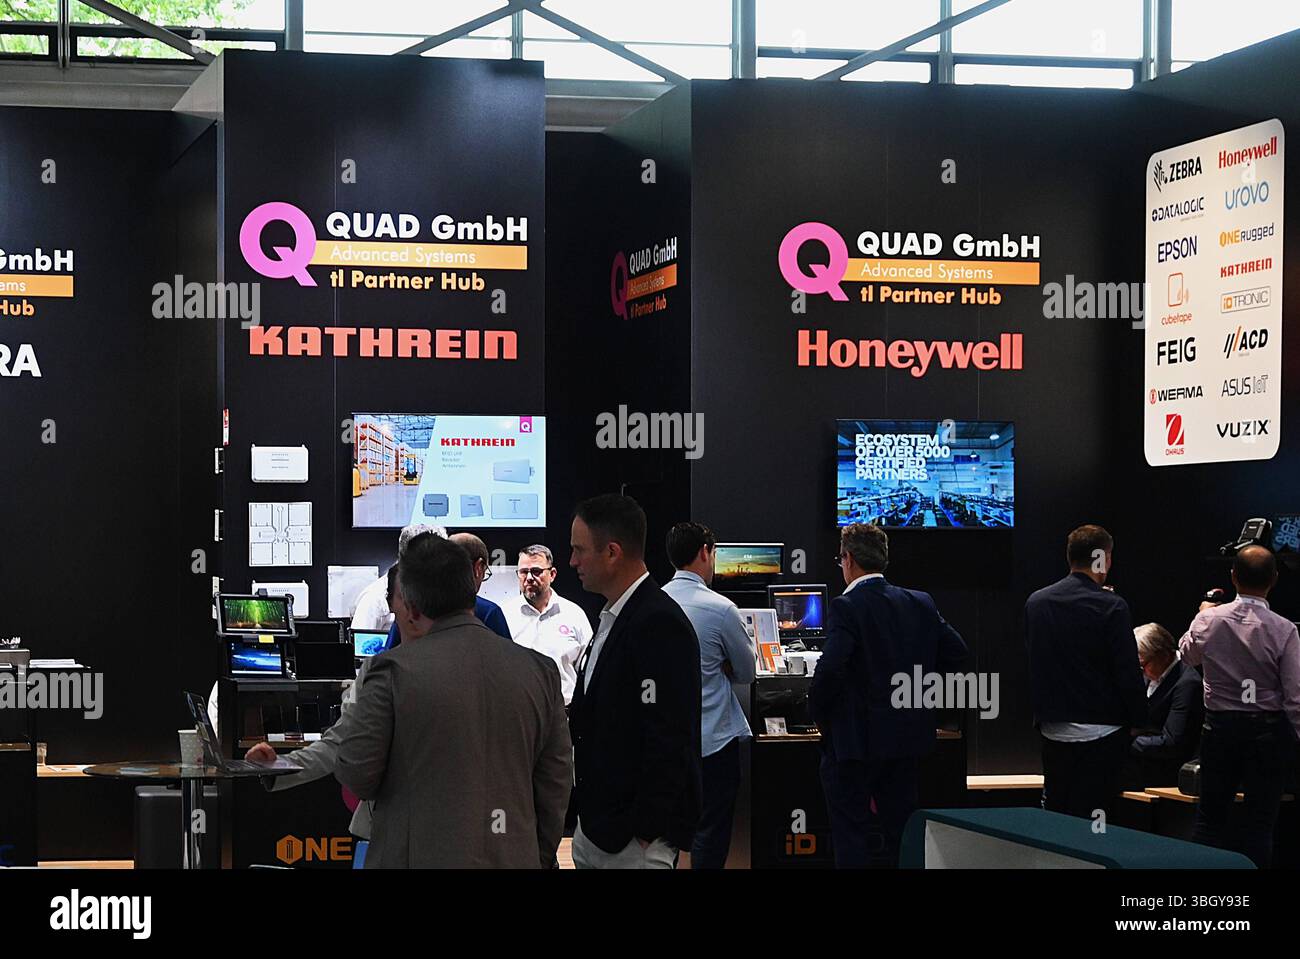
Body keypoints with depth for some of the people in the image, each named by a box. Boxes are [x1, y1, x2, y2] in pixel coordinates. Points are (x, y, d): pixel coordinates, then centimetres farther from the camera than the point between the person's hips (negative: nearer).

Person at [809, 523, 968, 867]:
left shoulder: (846, 608, -15)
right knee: (901, 829, 14)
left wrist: (818, 713, -9)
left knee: (851, 838, 1)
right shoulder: (921, 603, 5)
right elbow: (955, 651, 8)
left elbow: (830, 668, -25)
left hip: (855, 739, -6)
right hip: (907, 735, 6)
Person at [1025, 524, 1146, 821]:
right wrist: (1139, 719, -2)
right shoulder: (1111, 607, -12)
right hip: (1100, 732, -5)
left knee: (1053, 816, 13)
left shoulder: (1036, 602, 4)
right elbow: (1128, 672, -11)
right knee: (1091, 821, -1)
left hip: (1053, 729, 5)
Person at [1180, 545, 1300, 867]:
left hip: (1219, 728, 2)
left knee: (1210, 816, 14)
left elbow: (1187, 654, 16)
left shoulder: (1208, 620, -8)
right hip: (1269, 731, -2)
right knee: (1260, 823, 5)